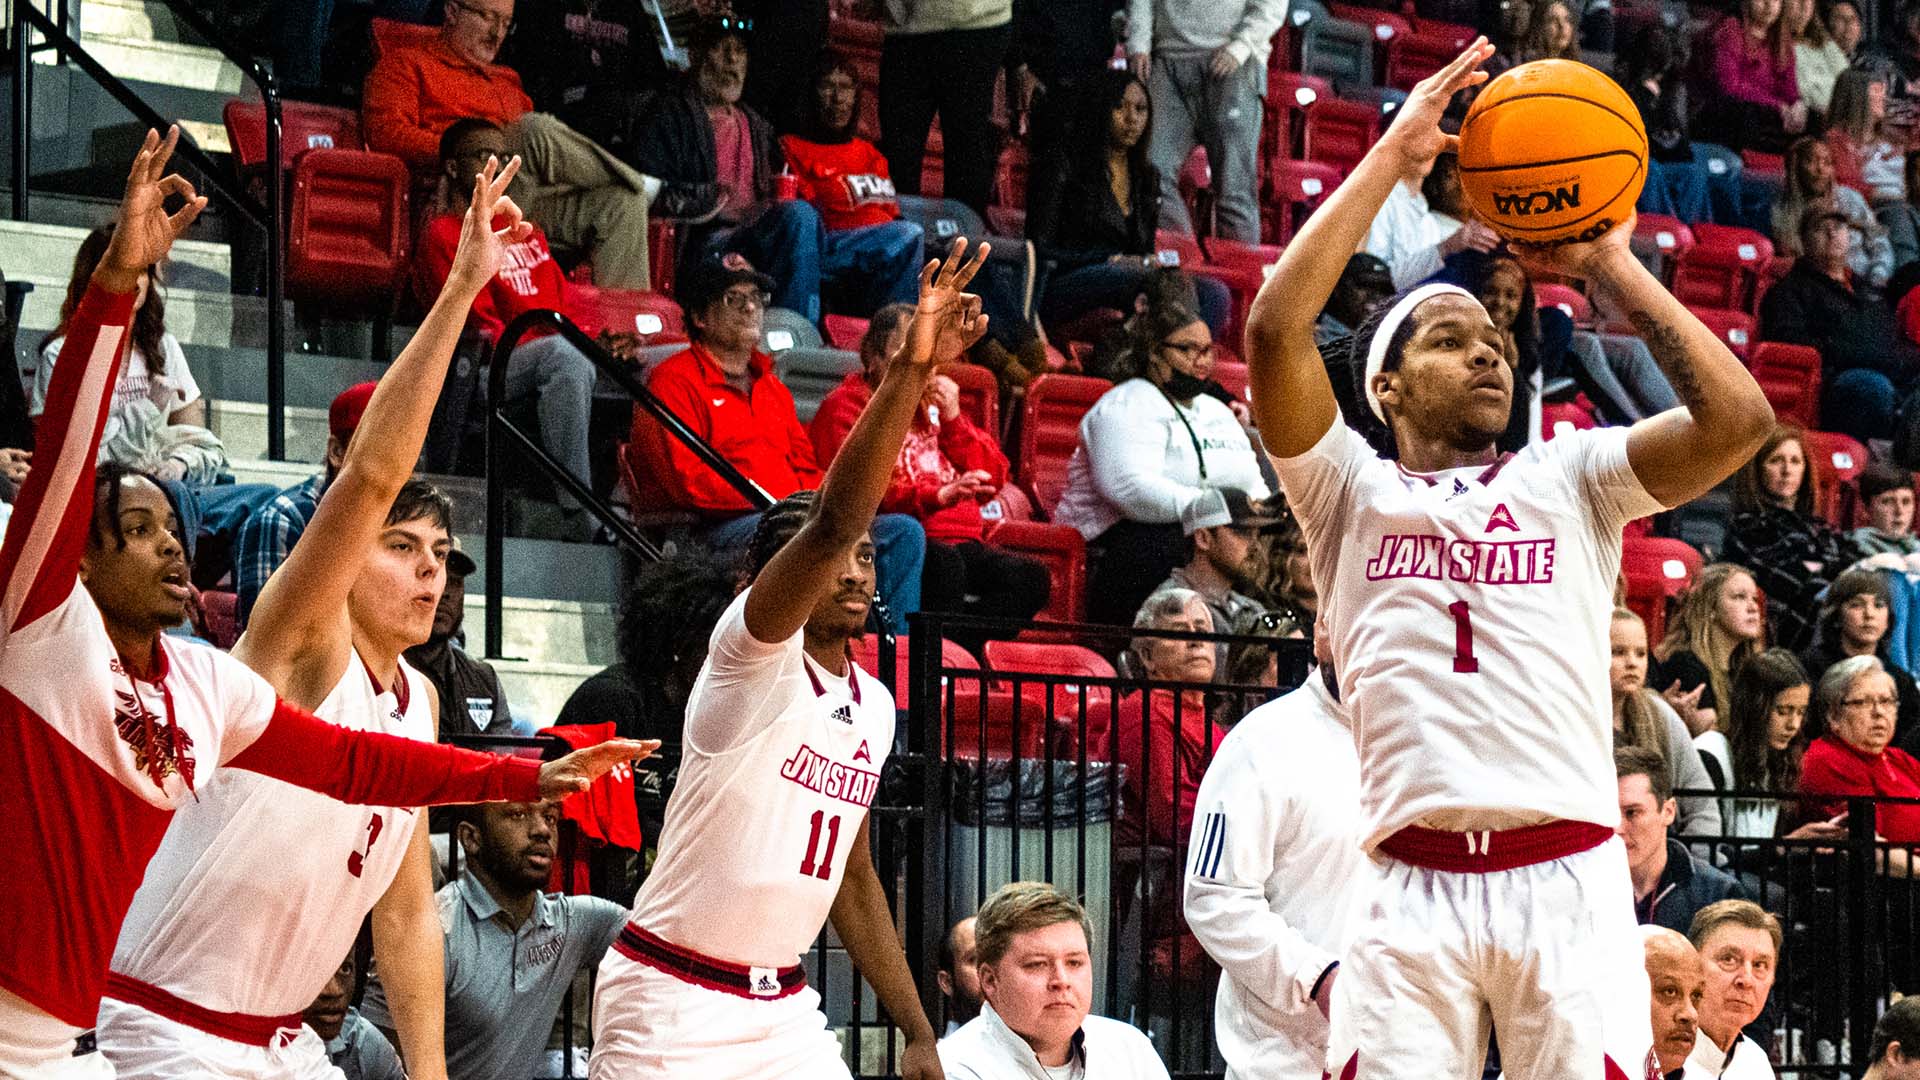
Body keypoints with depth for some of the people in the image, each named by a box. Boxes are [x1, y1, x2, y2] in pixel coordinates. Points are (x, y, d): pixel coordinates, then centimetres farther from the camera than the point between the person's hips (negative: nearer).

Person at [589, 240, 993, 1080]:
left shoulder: (874, 705, 12)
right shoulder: (752, 655, -11)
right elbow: (832, 523, -29)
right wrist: (909, 372, -38)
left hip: (781, 1008, 7)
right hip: (673, 1001, -7)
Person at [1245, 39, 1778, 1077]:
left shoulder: (1567, 479, 18)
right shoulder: (1352, 491, 15)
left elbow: (1739, 417, 3)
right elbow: (1276, 327, -1)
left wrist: (1608, 262, 9)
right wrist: (1391, 157, 5)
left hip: (1570, 881, 1)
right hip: (1412, 888, -1)